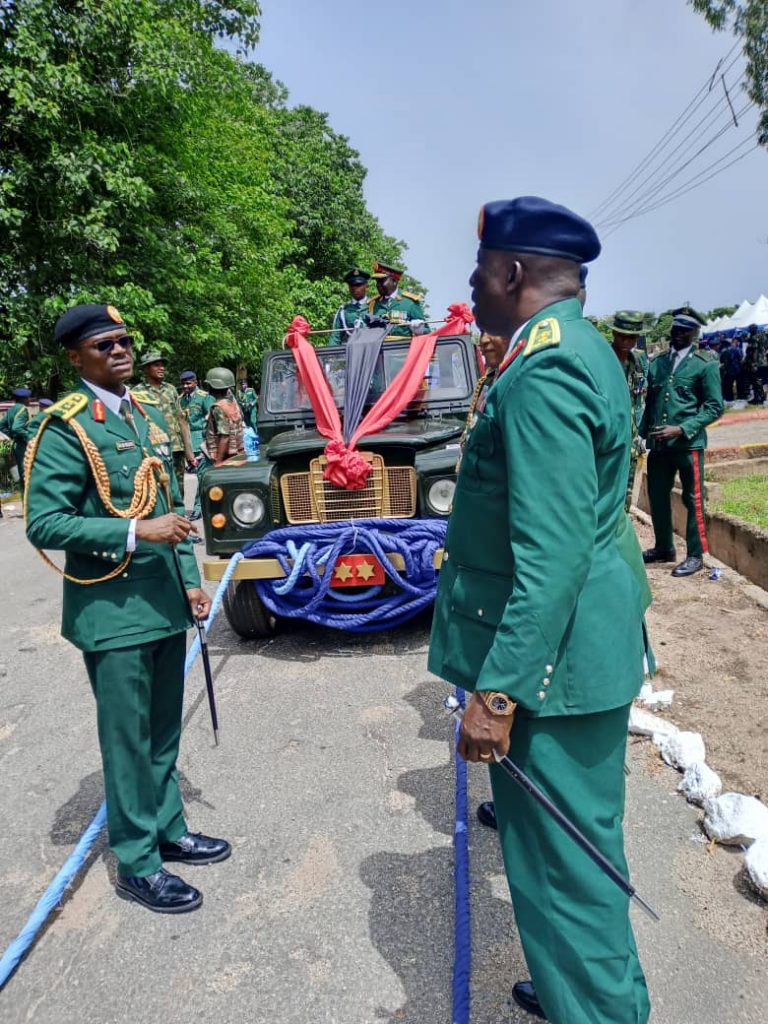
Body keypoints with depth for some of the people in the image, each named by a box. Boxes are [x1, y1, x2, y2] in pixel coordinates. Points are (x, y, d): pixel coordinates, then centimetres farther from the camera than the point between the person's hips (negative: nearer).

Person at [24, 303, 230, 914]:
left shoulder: (148, 417, 11)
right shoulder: (66, 429, -11)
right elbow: (44, 525, -17)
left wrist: (190, 583, 10)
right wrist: (135, 533, -24)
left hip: (164, 604, 7)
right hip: (112, 611, -7)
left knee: (164, 733, 19)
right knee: (128, 741, 6)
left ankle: (169, 830, 37)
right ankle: (138, 863, 23)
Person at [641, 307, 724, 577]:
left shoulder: (706, 365, -2)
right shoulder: (657, 362, 12)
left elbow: (714, 407, -6)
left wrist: (681, 429, -17)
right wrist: (643, 434, 6)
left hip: (688, 444, -5)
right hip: (658, 445, 5)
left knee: (692, 500, 3)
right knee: (657, 497, 13)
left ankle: (695, 555, 15)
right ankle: (664, 548, 29)